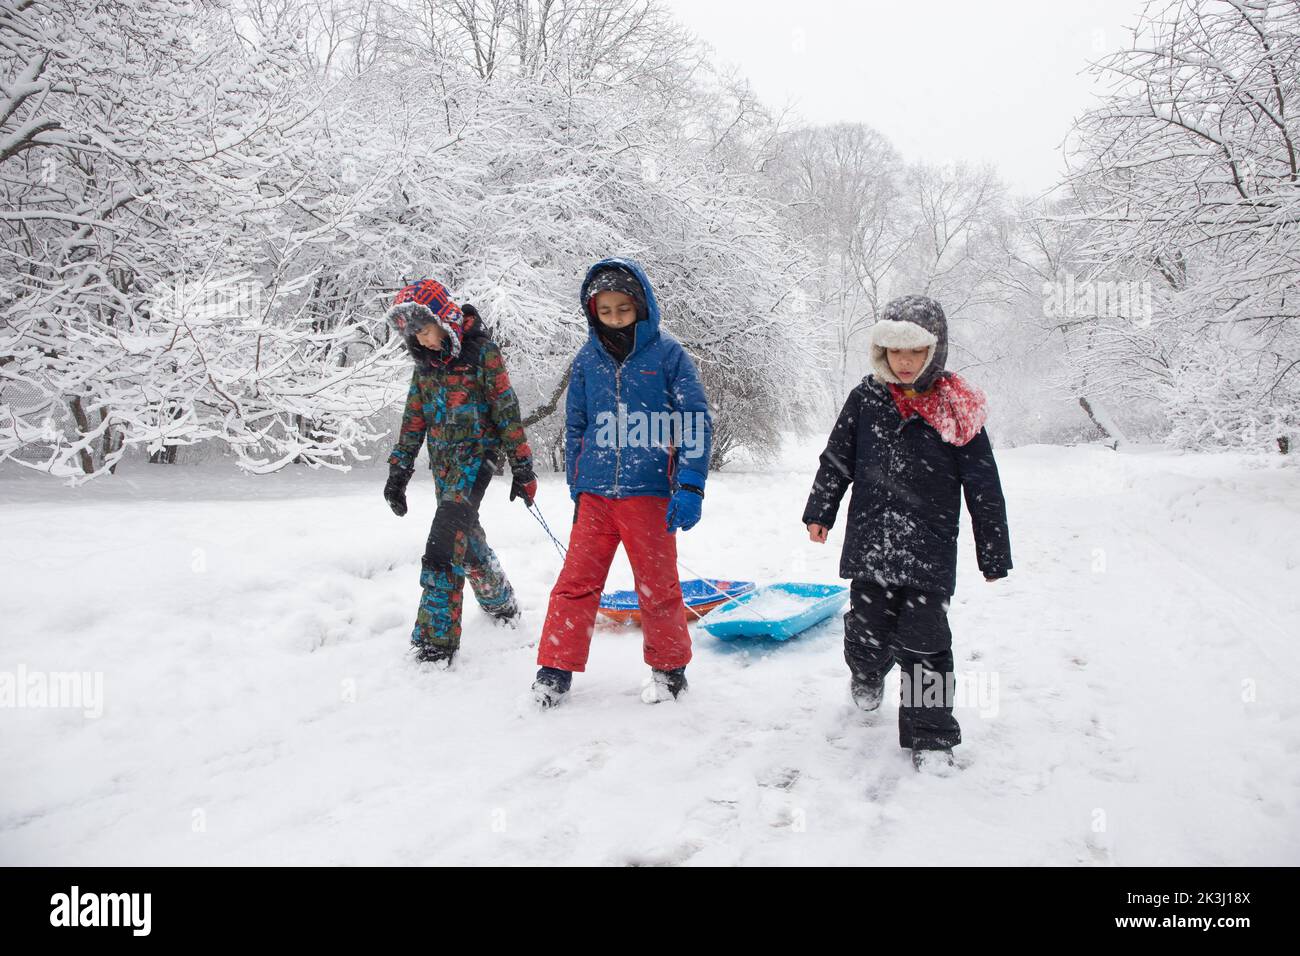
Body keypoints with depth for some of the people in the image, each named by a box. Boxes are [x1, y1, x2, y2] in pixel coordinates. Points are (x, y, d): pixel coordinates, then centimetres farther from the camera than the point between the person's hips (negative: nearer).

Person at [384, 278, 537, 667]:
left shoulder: (482, 352, -8)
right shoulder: (425, 363, 12)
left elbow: (507, 411, -8)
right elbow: (414, 420, 15)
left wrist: (522, 469, -8)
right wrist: (398, 471, 10)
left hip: (478, 454, -7)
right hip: (443, 462, 7)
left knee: (447, 539, -22)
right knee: (468, 538, 12)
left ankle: (436, 639, -18)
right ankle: (501, 603, 35)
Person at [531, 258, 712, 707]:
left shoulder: (667, 353, -3)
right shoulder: (587, 359, 7)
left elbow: (695, 424, -4)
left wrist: (690, 488, -11)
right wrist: (576, 488, 13)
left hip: (648, 491, -3)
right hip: (594, 491, 3)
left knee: (657, 586, 7)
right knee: (576, 581, 2)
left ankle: (669, 666, 25)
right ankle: (556, 668, 13)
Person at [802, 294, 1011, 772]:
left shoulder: (957, 409, -3)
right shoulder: (867, 397, 3)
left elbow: (984, 488, 1)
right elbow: (837, 458, 13)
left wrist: (994, 554, 3)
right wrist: (820, 511, 12)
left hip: (930, 548, -2)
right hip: (871, 541, 2)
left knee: (923, 639, -6)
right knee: (868, 626, 8)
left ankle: (931, 735, 9)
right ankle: (867, 676, 44)